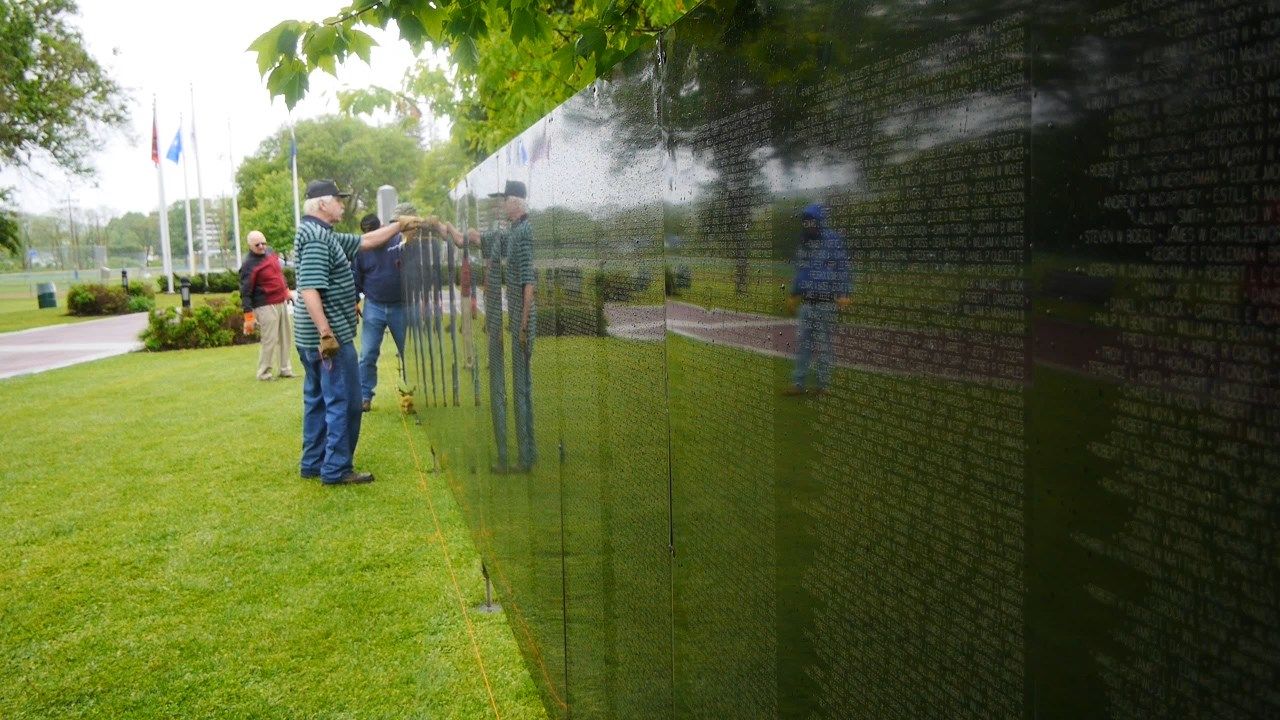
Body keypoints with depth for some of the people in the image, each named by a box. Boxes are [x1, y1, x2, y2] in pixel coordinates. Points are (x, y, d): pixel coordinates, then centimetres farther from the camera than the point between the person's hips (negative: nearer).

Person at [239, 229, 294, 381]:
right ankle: (264, 372, 5)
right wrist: (249, 317, -20)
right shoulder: (249, 264, -17)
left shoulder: (270, 253, 7)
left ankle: (284, 369, 24)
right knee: (270, 340, -8)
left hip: (281, 302, 8)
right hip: (266, 306, -8)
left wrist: (286, 290, 27)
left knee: (284, 337, 13)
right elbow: (245, 293, -18)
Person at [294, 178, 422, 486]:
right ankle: (336, 469, 1)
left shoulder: (323, 234, 14)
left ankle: (313, 463, 23)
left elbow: (365, 241, 22)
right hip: (331, 335, -11)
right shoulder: (316, 236, -17)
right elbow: (309, 290, -26)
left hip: (313, 336, 11)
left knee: (317, 399, 15)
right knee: (343, 402, -4)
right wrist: (326, 333, -29)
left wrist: (399, 226, 23)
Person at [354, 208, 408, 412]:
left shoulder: (399, 240, -3)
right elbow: (355, 278, 8)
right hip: (374, 307, 0)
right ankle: (364, 396, 3)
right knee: (367, 354, -3)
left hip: (400, 307, 0)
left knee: (408, 352, 9)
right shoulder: (362, 249, 1)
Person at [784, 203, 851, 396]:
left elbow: (844, 268, -11)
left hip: (826, 302, -7)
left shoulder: (834, 240, -8)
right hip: (806, 302, 7)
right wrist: (794, 295, 27)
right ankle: (799, 383, 12)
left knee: (824, 344, 0)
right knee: (802, 343, 6)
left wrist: (844, 294, -19)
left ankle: (822, 384, 8)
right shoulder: (803, 243, 14)